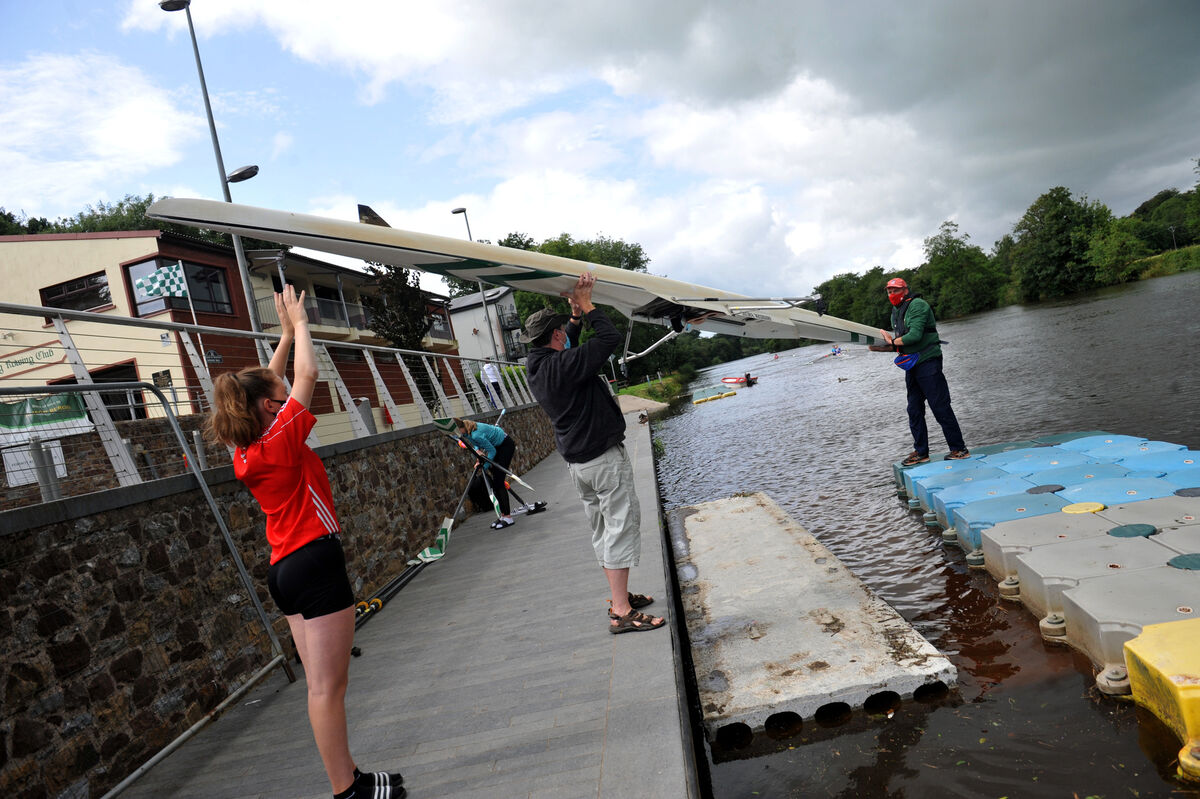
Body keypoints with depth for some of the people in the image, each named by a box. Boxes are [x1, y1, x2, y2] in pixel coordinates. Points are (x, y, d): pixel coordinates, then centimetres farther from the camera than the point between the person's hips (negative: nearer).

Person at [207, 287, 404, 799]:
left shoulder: (245, 453, 7)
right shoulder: (280, 442, -14)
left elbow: (268, 385, 20)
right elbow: (307, 376, -10)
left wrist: (287, 333, 23)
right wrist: (299, 325, 5)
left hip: (285, 567, 9)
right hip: (315, 562, -9)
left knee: (322, 682, 14)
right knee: (328, 685, -4)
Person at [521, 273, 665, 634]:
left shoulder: (537, 367, 5)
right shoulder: (564, 365, -22)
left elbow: (569, 348, 22)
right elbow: (610, 337, -17)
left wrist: (577, 312, 11)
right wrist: (586, 305, -5)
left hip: (576, 462, 10)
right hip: (605, 458, -9)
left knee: (602, 530, 17)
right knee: (621, 525, -5)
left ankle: (620, 596, 29)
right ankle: (622, 614, -3)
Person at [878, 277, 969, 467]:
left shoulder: (917, 305, -11)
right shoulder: (895, 313, 16)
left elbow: (915, 335, -21)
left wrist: (893, 341, -8)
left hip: (928, 363, -9)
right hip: (911, 366, 9)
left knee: (940, 408, -6)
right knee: (914, 410, 9)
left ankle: (959, 449, 2)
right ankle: (921, 452, 17)